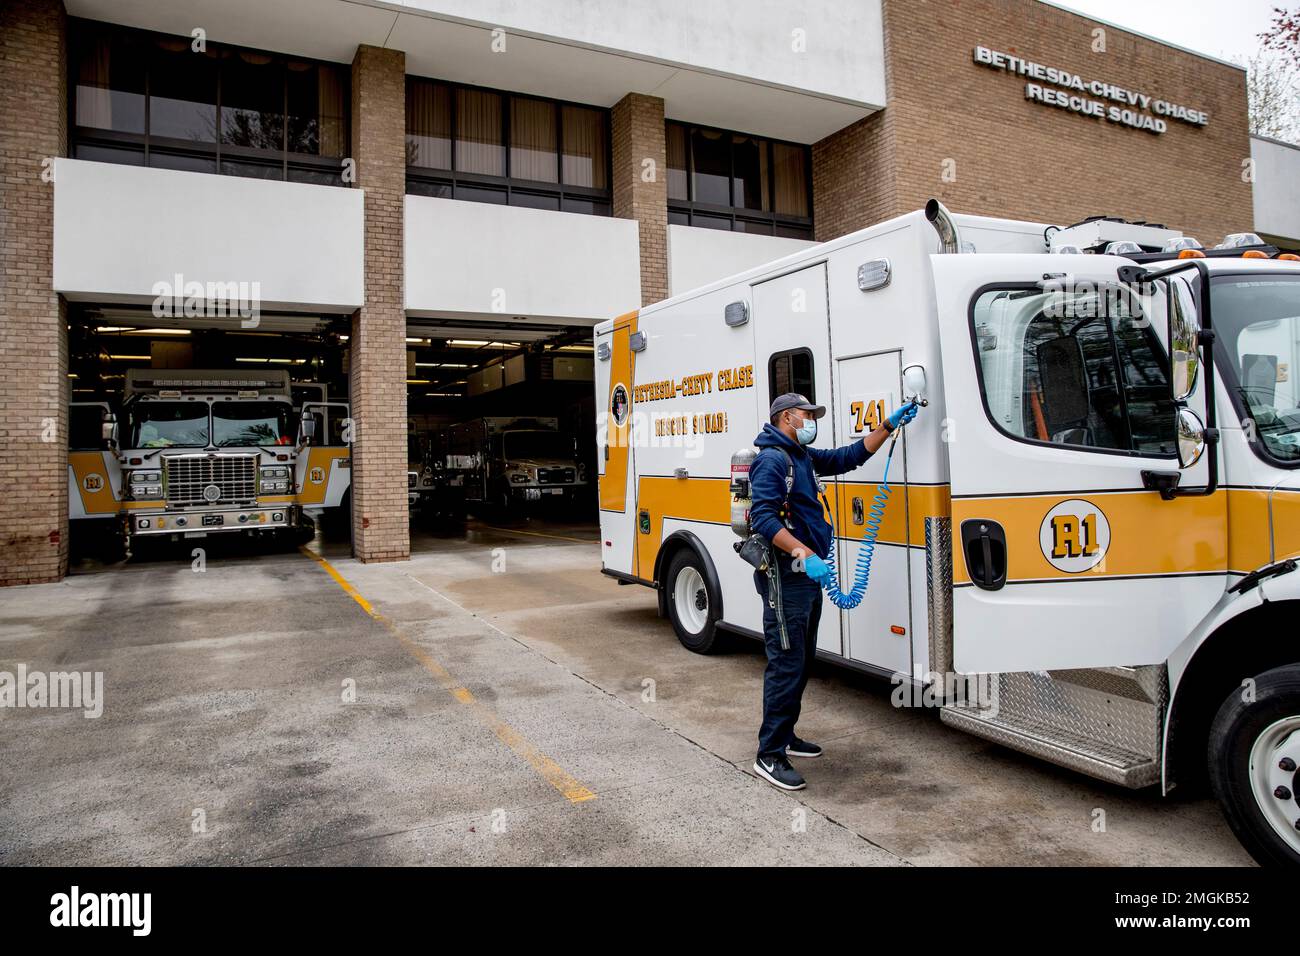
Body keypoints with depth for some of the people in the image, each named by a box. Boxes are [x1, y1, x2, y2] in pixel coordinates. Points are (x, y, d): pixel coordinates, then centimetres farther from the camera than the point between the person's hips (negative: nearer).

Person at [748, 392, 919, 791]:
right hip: (784, 577, -10)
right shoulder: (771, 459, -14)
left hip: (807, 575, 10)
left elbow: (849, 457, 24)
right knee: (786, 665, -9)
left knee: (802, 661, 16)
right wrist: (804, 555, -32)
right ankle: (769, 756, -1)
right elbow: (763, 519, -24)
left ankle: (785, 737, 28)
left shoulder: (804, 457, 17)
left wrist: (890, 425, 18)